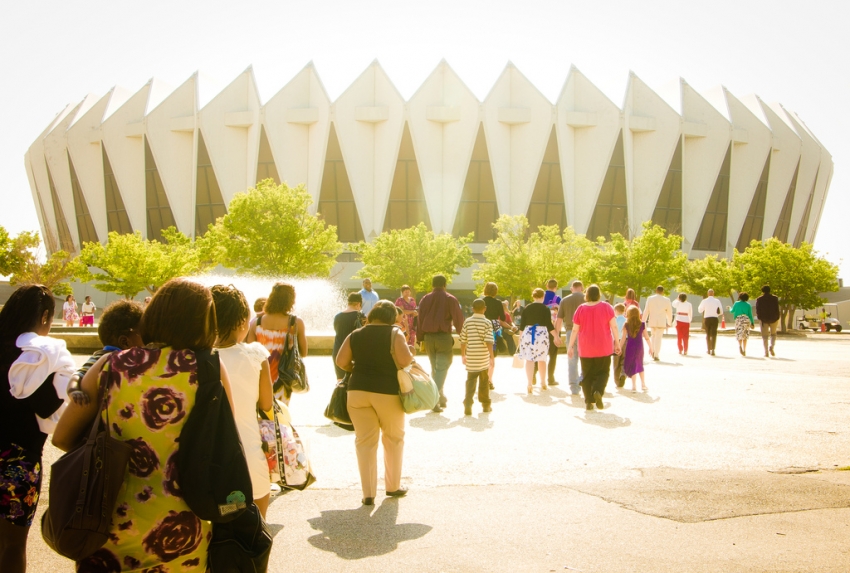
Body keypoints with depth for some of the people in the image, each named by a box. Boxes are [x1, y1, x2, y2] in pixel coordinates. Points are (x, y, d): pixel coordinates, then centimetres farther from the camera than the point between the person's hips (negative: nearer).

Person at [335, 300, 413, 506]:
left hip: (358, 390, 3)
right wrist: (411, 355, 6)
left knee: (365, 441, 8)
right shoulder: (394, 334, -6)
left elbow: (341, 361, 3)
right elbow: (404, 361, -16)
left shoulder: (355, 335, 6)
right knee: (394, 438, 17)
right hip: (387, 391, -2)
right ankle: (393, 486, 26)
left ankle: (368, 493, 7)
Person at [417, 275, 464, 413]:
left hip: (428, 337, 5)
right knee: (442, 368, -4)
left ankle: (441, 398, 24)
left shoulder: (425, 299, 9)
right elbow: (458, 320, -4)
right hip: (444, 337, -4)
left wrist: (422, 340, 14)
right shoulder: (450, 299, -4)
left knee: (434, 368, 16)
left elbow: (420, 320, 9)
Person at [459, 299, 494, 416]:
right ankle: (485, 405, 23)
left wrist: (463, 355, 17)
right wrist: (492, 356, -8)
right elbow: (488, 341, -14)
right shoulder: (487, 323, -6)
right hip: (483, 358, -2)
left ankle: (468, 405, -13)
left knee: (470, 381, 2)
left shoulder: (467, 322, 3)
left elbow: (463, 340, 6)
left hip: (471, 358, 2)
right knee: (484, 382, 13)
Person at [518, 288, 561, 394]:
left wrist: (520, 337, 15)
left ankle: (530, 384, -5)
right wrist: (556, 336, 2)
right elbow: (549, 325, -7)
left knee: (529, 359, 1)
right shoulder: (545, 309, -4)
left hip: (528, 334, 1)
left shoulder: (527, 309, 4)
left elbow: (522, 324, 5)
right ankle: (543, 384, 23)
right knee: (542, 359, 12)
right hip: (541, 334, -1)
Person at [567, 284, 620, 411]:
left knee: (587, 375, 9)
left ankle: (588, 401, 3)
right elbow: (614, 326, -5)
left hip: (586, 349, 1)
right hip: (603, 348, -1)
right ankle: (598, 391, -15)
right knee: (603, 372, 11)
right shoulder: (606, 307, -4)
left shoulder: (581, 309, -1)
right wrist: (617, 343, 4)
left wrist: (571, 346, 8)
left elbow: (575, 330, 0)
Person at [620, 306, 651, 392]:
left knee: (631, 366, 5)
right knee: (640, 365, 20)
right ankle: (643, 384, 25)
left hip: (630, 347, -2)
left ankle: (634, 385, 0)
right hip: (639, 346, 2)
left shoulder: (626, 325, -9)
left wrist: (620, 348, 0)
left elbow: (623, 338, -8)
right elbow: (646, 337, -1)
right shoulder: (642, 325, -5)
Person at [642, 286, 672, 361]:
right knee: (658, 338, 3)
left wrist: (643, 321, 4)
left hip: (652, 321, 1)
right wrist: (669, 322, 18)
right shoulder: (666, 300, -2)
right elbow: (669, 312, 5)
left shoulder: (650, 299, -2)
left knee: (653, 336, 22)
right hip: (661, 322, -1)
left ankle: (652, 350, 11)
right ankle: (656, 355, 0)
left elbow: (646, 311, -2)